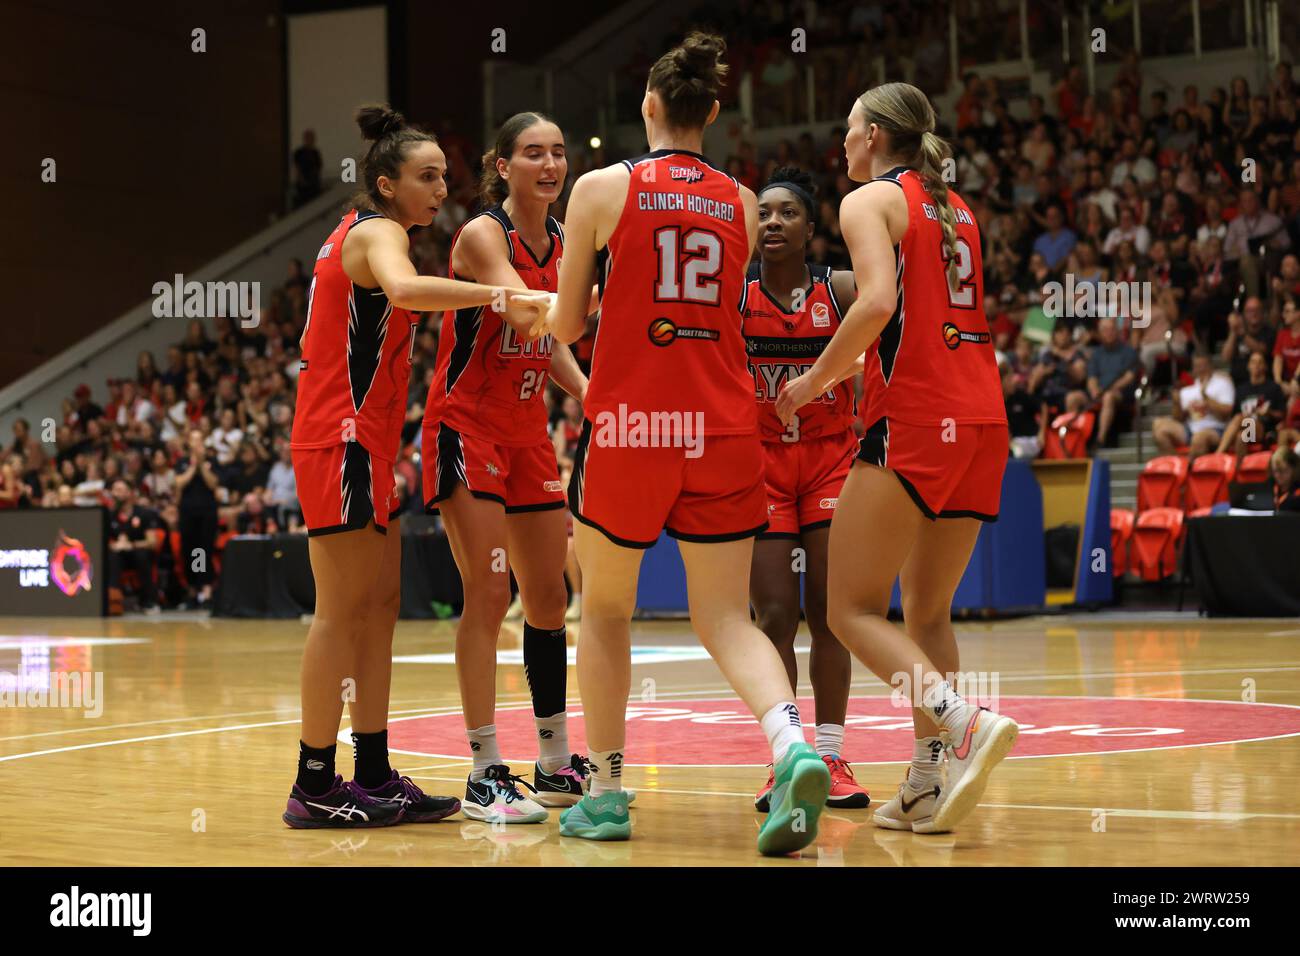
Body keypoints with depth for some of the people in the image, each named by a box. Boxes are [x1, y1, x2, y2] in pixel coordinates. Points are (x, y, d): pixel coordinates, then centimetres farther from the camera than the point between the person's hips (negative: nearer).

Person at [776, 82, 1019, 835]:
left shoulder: (870, 200, -1)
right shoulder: (956, 209, 21)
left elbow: (879, 300, -18)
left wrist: (816, 380, -8)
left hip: (915, 419, -8)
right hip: (984, 419, 8)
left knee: (854, 610, -4)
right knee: (929, 611, 15)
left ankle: (966, 723, -24)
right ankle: (929, 785, 11)